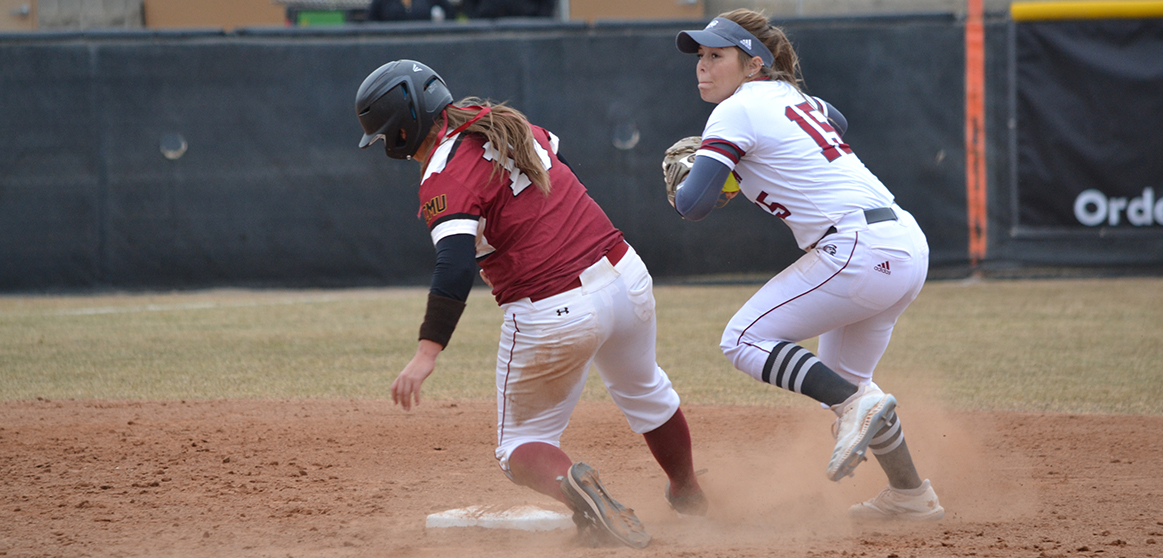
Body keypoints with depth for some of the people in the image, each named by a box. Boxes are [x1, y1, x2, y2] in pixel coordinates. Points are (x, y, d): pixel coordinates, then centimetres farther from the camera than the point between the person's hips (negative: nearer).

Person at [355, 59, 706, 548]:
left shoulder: (445, 177, -15)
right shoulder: (509, 126, 8)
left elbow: (456, 266, -28)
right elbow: (554, 148, 31)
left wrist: (426, 354, -33)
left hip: (552, 317, -7)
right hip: (629, 281, 7)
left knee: (522, 447, 9)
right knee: (644, 392, 35)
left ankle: (571, 485, -22)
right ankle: (688, 496, 50)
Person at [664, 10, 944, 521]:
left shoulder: (737, 111, -6)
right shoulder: (792, 97, 19)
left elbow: (693, 205, -14)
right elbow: (838, 123, 44)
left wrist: (679, 181, 9)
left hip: (858, 248, -9)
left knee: (744, 341, -4)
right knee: (838, 379, 23)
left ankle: (856, 403, -16)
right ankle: (911, 495, 26)